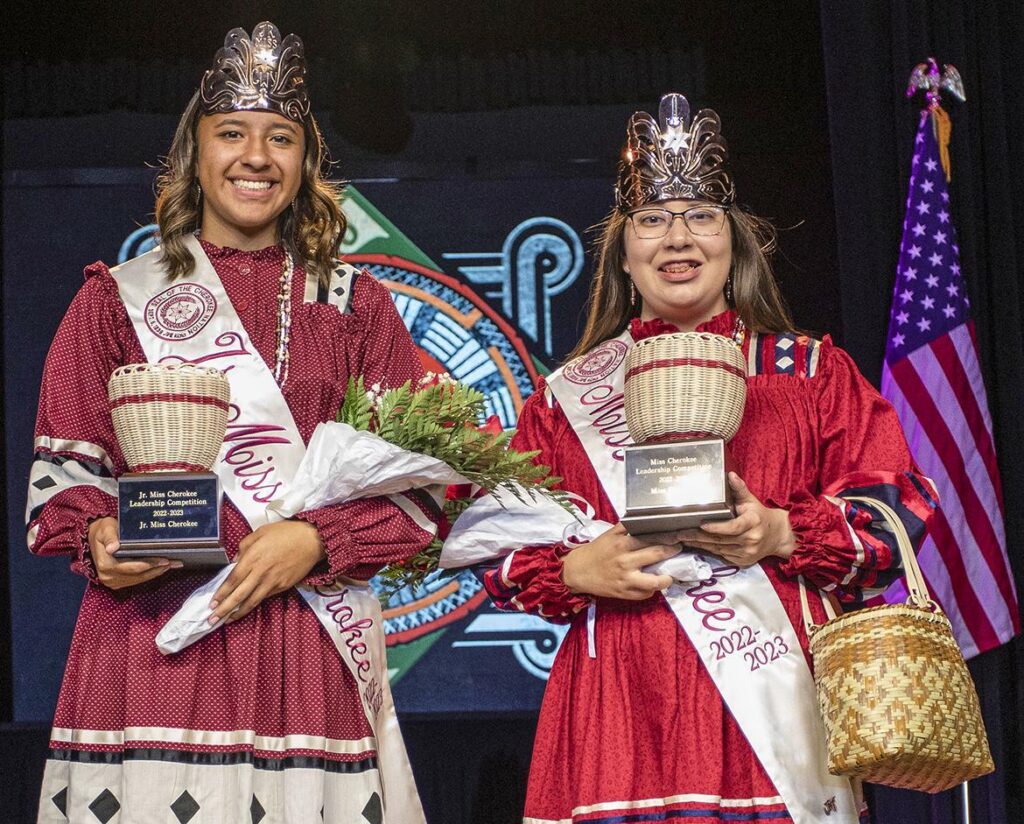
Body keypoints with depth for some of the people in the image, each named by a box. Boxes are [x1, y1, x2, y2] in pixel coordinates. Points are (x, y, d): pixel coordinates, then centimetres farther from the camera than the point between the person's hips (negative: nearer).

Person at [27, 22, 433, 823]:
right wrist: (98, 538, -11)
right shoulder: (117, 298, 11)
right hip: (146, 638, 0)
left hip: (308, 648, 1)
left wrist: (314, 541, -10)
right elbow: (63, 466, 10)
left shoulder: (355, 306, 12)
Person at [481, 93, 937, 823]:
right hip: (623, 712, 0)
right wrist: (578, 570, -9)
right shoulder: (567, 398, 13)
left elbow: (897, 504, 4)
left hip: (779, 696, 0)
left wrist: (782, 534, -12)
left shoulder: (811, 373, 13)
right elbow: (502, 552, 11)